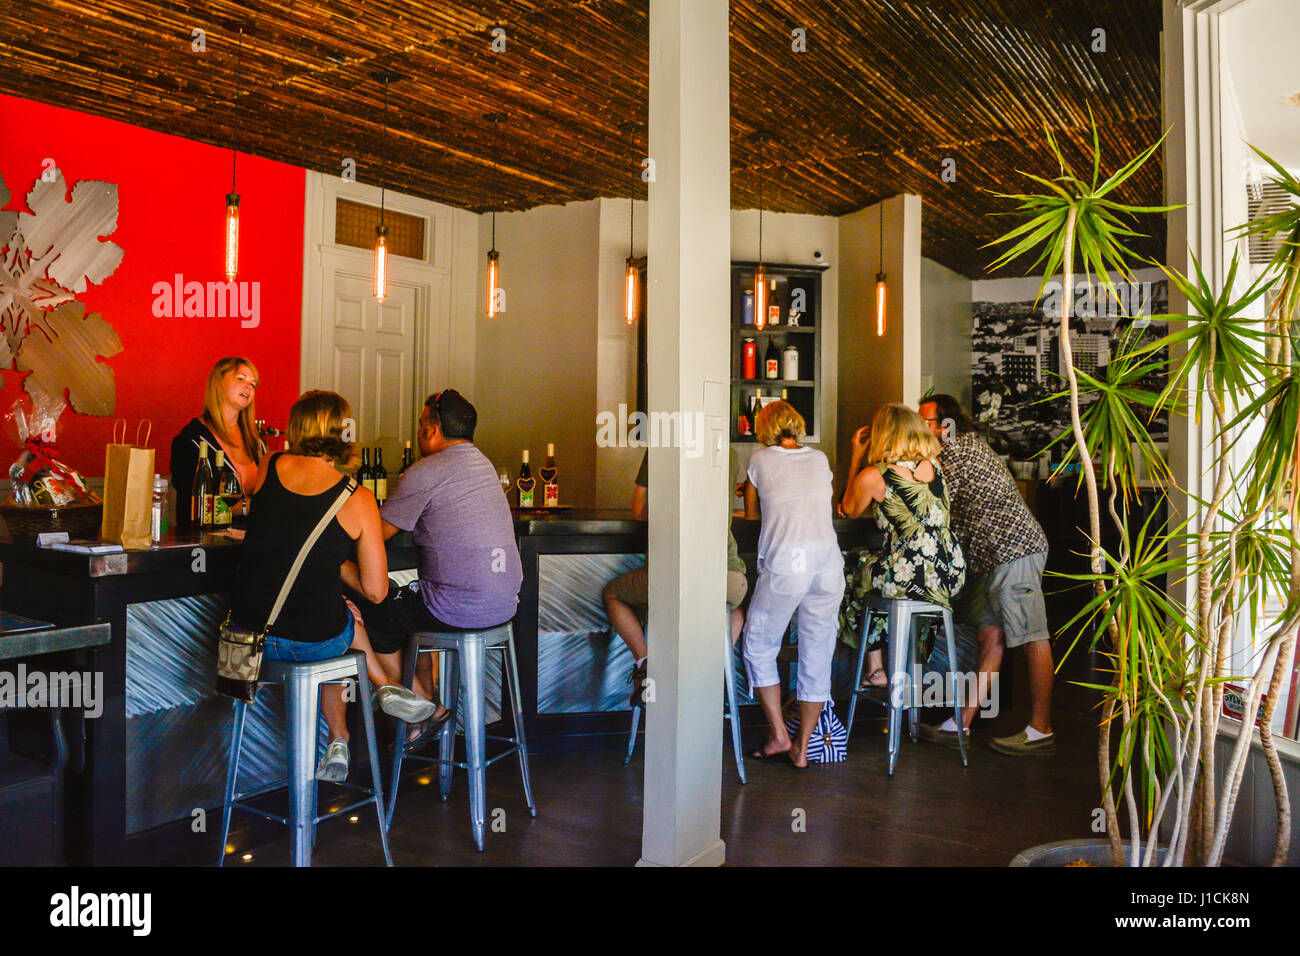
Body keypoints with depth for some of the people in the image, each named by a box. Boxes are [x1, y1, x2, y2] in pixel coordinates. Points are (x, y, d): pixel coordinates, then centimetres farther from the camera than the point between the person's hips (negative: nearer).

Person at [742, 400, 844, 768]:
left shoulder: (760, 459, 9)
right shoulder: (819, 459, 17)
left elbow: (752, 512, 19)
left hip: (784, 563, -3)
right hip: (828, 561, 4)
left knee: (758, 647, 14)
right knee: (817, 656, 10)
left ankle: (778, 734, 12)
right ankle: (802, 748, 16)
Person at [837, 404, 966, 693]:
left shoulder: (873, 476, -9)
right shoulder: (934, 466, 7)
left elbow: (849, 511, 12)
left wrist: (857, 457, 13)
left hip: (912, 577, -6)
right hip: (952, 575, 6)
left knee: (856, 576, 25)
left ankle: (876, 670, 31)